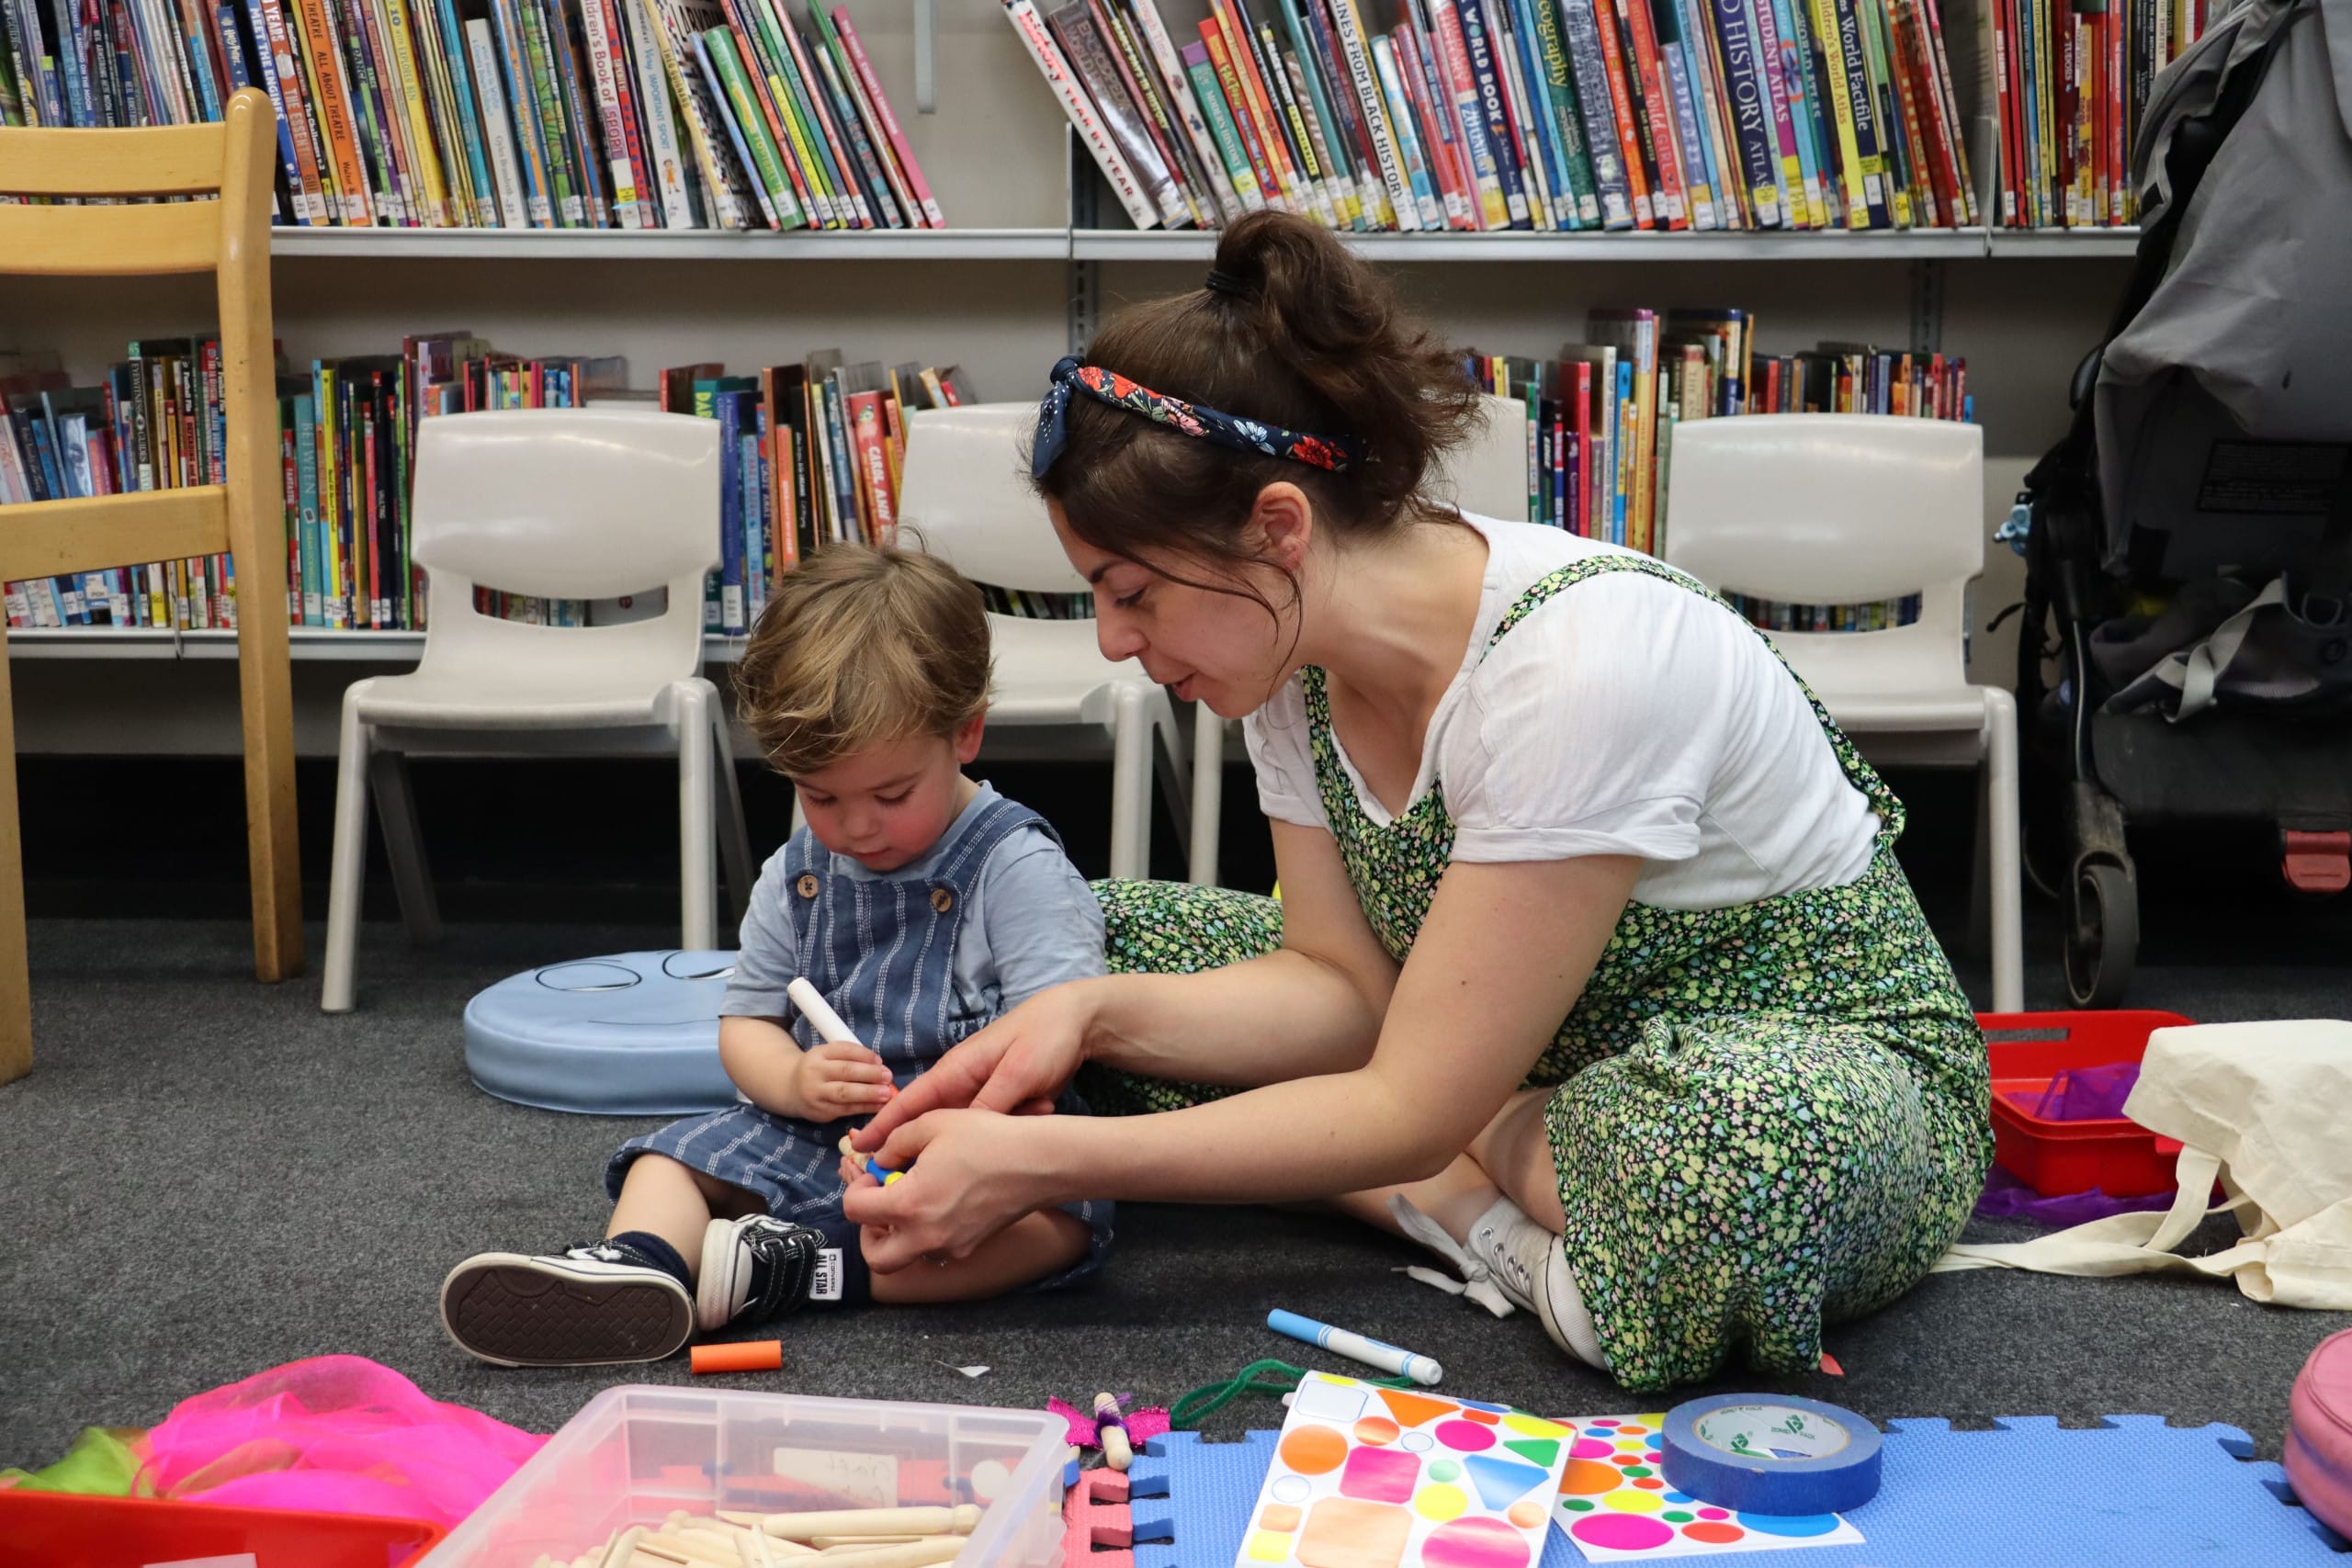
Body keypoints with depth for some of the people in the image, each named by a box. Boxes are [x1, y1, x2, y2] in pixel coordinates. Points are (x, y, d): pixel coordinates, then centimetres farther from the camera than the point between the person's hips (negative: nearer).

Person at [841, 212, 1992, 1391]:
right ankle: (1502, 1205, -10)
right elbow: (1344, 988, -5)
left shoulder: (1578, 663, -32)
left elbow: (1414, 1110, -29)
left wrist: (1038, 1164, -28)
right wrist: (1092, 1011, -22)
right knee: (1090, 935, -1)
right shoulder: (1294, 645, -8)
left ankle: (1482, 1184, -14)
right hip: (1538, 1052, 8)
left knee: (1748, 1139, -45)